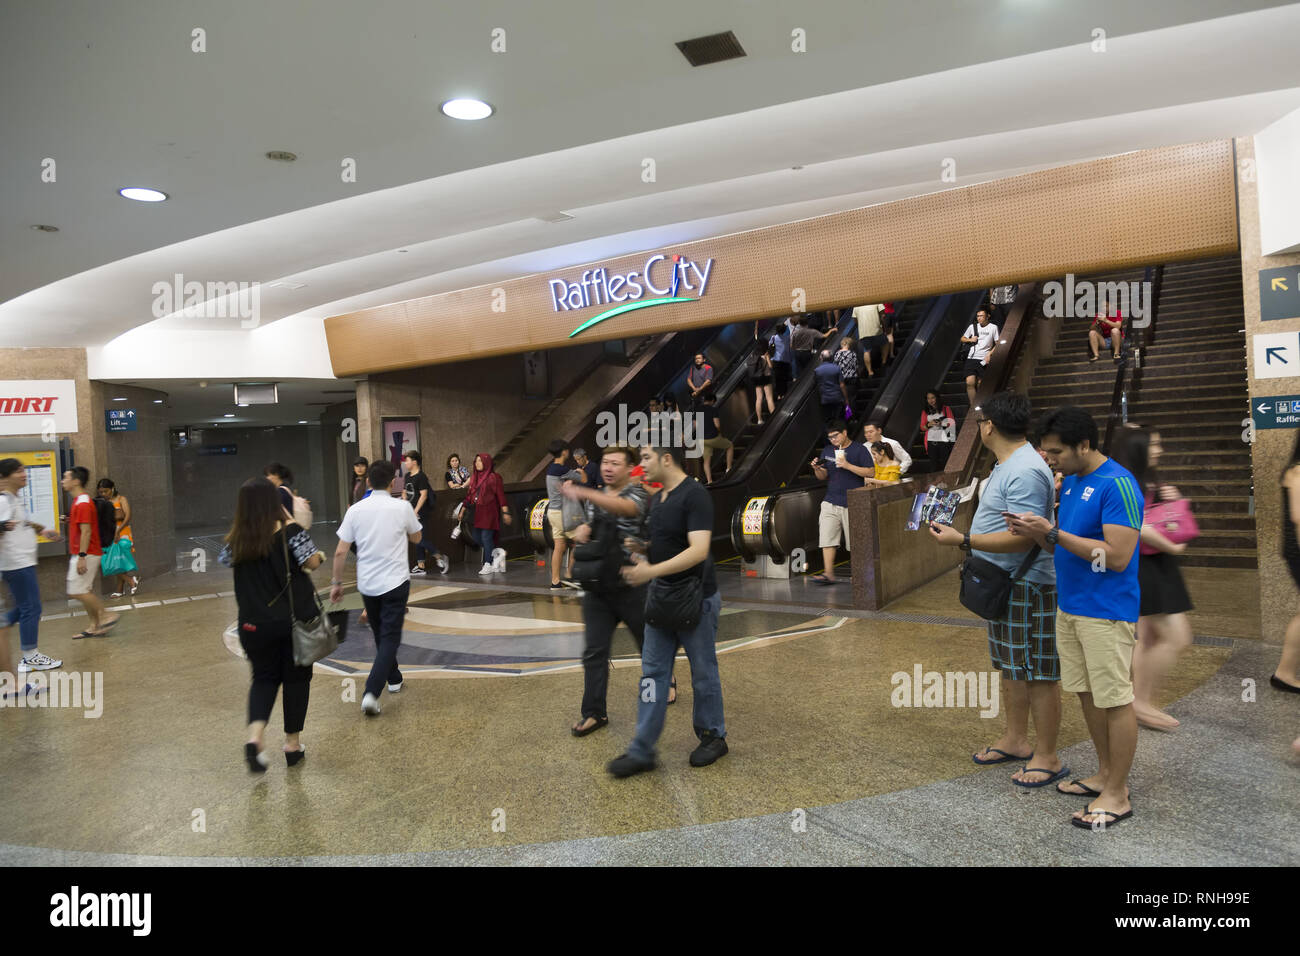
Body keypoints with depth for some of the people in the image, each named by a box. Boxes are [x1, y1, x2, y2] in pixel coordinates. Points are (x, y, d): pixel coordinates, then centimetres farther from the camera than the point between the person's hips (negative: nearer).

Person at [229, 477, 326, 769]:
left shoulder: (236, 540, 0)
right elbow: (312, 562, -17)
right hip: (295, 619, -3)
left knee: (264, 678, 18)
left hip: (255, 625, 3)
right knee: (296, 679, 11)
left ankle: (255, 735, -4)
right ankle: (292, 744, 20)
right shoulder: (288, 531, -13)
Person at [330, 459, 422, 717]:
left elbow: (340, 552, -2)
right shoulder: (402, 507, -9)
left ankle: (394, 680, 37)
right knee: (390, 638, -1)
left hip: (367, 584, 3)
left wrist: (336, 582, 9)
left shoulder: (356, 510, -3)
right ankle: (372, 692, -16)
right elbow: (416, 538, 9)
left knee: (381, 635, 21)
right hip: (395, 582, -3)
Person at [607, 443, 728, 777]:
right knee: (653, 672, 7)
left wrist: (652, 571, -33)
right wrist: (642, 554, 4)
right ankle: (642, 751, 12)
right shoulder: (658, 499, 9)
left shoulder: (694, 495, -18)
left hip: (696, 600, -8)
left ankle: (713, 737, 28)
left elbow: (699, 550, -28)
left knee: (703, 672, 9)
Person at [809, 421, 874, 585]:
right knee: (827, 538, -5)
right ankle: (828, 573, -4)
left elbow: (871, 473, -9)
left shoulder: (859, 450, -2)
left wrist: (848, 465, -17)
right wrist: (817, 469, -6)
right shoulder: (827, 451, 14)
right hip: (830, 502, 5)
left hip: (852, 504, -4)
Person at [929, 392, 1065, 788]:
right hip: (1002, 583, 11)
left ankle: (1048, 758, 13)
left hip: (1028, 587, -11)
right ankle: (1016, 740, 34)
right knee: (1011, 666, 20)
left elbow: (1022, 537, -28)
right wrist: (964, 535, 17)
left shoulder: (1025, 472, -23)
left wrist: (963, 541, -26)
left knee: (1037, 674, 1)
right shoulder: (1008, 465, 13)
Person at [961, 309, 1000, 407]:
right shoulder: (972, 326, 11)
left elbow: (997, 344, 4)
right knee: (970, 382, -14)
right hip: (971, 358, 2)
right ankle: (973, 406, -8)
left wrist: (989, 354, -9)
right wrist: (970, 339, 1)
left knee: (980, 385, 0)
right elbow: (962, 339, 21)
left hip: (984, 359, -2)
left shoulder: (993, 327, 4)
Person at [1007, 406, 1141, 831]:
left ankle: (1117, 795, 13)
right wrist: (1034, 531, -2)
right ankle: (1105, 774, 31)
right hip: (1069, 607, 9)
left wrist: (1052, 532, -22)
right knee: (1088, 695, 16)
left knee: (1115, 701, 2)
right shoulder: (1070, 482, 11)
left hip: (1107, 613, -9)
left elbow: (1116, 557, -23)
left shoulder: (1118, 484, -17)